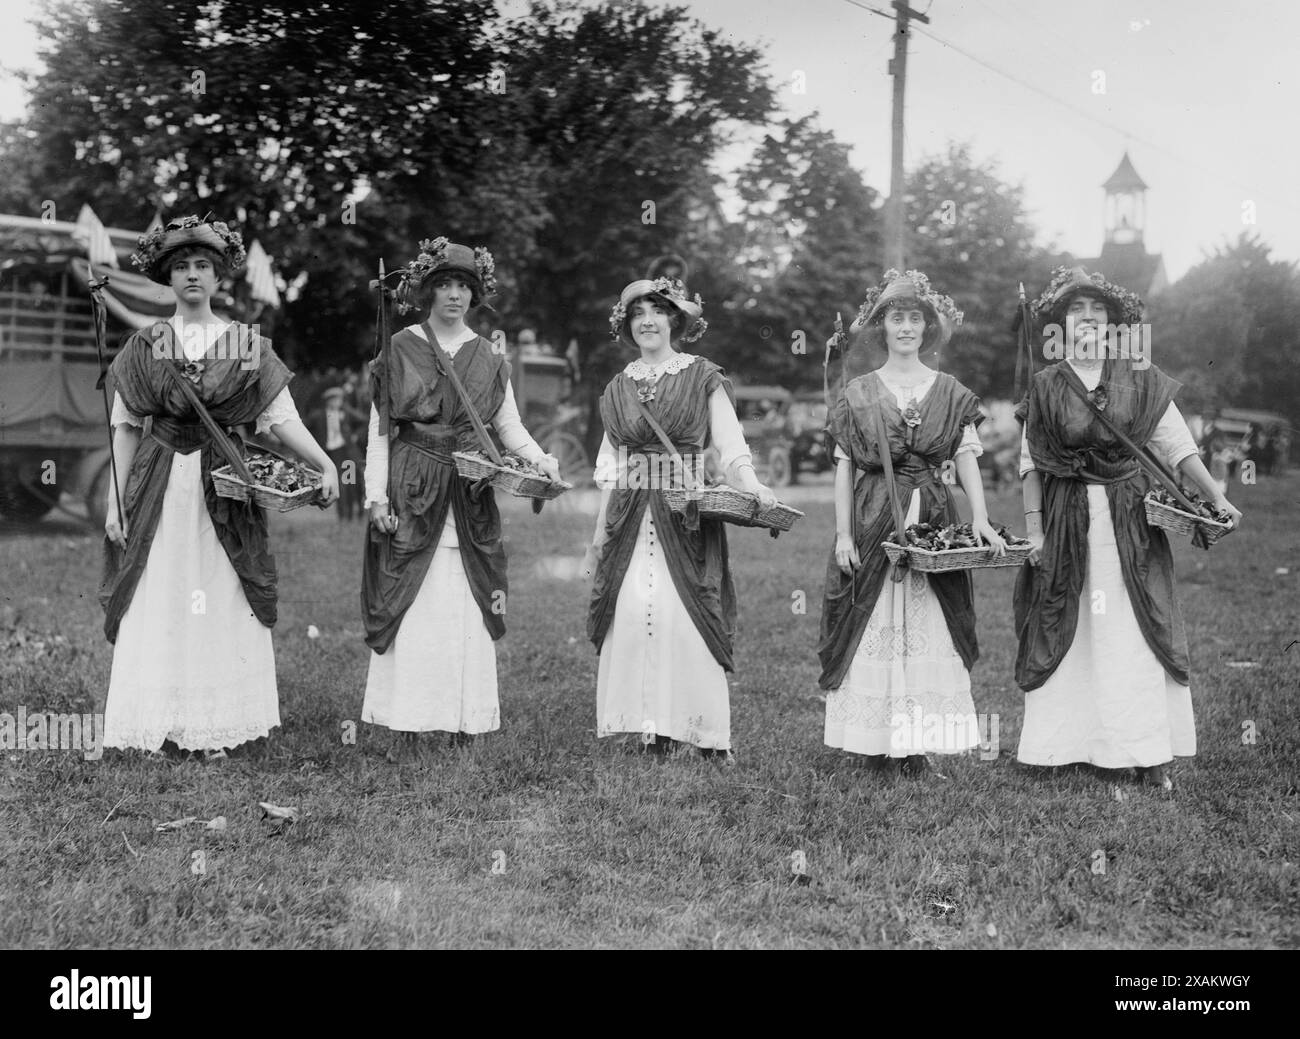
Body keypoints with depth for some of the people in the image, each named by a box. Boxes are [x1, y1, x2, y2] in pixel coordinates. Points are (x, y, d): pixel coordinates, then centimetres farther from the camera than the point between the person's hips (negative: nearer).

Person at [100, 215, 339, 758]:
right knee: (156, 606, 0)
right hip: (159, 486, 1)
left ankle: (216, 729, 8)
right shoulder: (145, 346, 7)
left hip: (226, 488, 0)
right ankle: (156, 724, 9)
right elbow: (125, 427, 7)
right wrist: (116, 500, 2)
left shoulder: (248, 345, 5)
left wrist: (325, 463, -17)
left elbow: (283, 417, -2)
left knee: (223, 606, 0)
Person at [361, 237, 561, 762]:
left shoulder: (488, 357, 12)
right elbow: (379, 430, 3)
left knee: (468, 611, 0)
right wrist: (377, 497, -5)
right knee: (409, 609, -5)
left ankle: (464, 728, 7)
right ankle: (405, 729, 2)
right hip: (411, 497, -2)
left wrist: (540, 459, -11)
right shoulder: (398, 350, 5)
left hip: (470, 501, 2)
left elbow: (510, 426, 8)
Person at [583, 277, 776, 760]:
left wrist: (751, 484, -24)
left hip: (687, 513, -3)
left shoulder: (703, 377, 3)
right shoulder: (618, 387, 14)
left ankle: (706, 730, -1)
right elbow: (610, 464, 16)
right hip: (630, 516, 3)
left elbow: (731, 443, -5)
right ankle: (650, 726, 3)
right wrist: (600, 531, 13)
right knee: (633, 612, -6)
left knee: (687, 613, -9)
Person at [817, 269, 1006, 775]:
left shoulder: (951, 393, 8)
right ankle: (875, 739, 5)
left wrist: (980, 517, -13)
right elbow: (844, 467, 4)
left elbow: (967, 457, 2)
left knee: (928, 627, -1)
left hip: (933, 520, 1)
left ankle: (919, 740, 5)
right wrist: (843, 533, -4)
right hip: (872, 521, -1)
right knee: (872, 624, -2)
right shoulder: (857, 394, 6)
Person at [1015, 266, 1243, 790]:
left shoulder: (1141, 381, 2)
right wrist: (1032, 528, -3)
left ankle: (1148, 752, 7)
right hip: (1067, 520, 0)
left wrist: (1216, 496, -8)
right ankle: (1066, 741, 14)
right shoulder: (1046, 386, 2)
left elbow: (1178, 446, 2)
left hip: (1129, 517, 0)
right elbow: (1031, 463, 2)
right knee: (1066, 629, 4)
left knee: (1136, 629, 1)